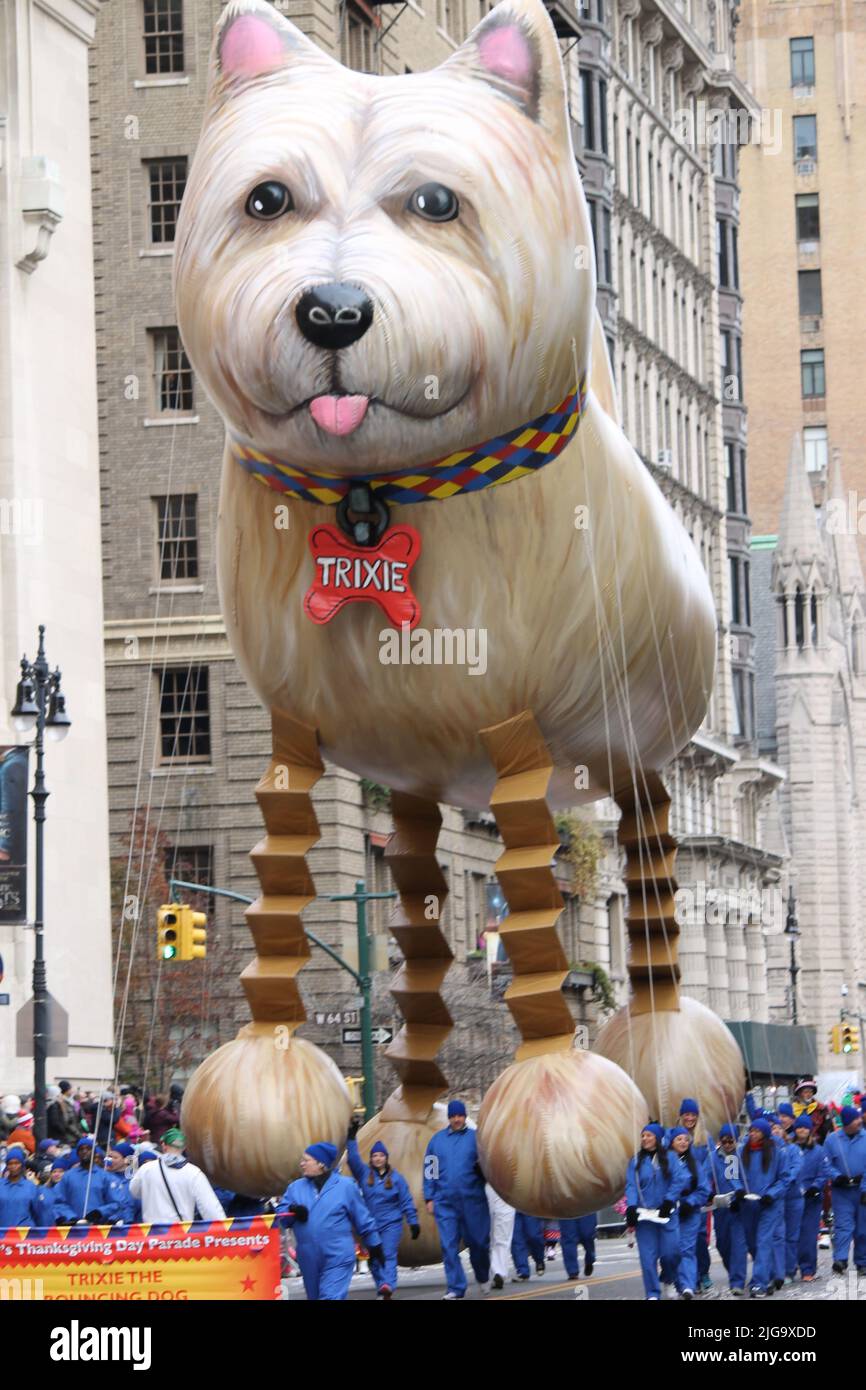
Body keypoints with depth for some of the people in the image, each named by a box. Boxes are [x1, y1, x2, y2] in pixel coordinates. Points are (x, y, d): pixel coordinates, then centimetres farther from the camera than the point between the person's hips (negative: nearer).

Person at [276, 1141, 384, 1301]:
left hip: (338, 1258, -5)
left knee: (331, 1297, -16)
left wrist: (375, 1247, 11)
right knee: (316, 1297, 15)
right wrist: (292, 1210, -17)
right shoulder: (296, 1187, 9)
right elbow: (280, 1215, 5)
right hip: (308, 1260, 5)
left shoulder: (345, 1186, -1)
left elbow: (363, 1219, 6)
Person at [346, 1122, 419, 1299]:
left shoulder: (396, 1178, 3)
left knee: (389, 1256, -15)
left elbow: (407, 1202, 5)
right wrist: (352, 1137, -15)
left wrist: (413, 1223, 2)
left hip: (391, 1223, -3)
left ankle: (387, 1286, -31)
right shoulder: (364, 1173, 7)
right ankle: (381, 1290, 14)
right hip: (371, 1224, 3)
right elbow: (353, 1158, -6)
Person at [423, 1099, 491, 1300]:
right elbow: (429, 1170, 10)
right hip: (445, 1202, 1)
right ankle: (456, 1287, 1)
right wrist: (429, 1198, 4)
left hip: (473, 1200, -1)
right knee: (449, 1245, -3)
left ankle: (483, 1278, 31)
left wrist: (482, 1167, -19)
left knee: (478, 1242, 6)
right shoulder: (437, 1140, 9)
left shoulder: (476, 1137, 3)